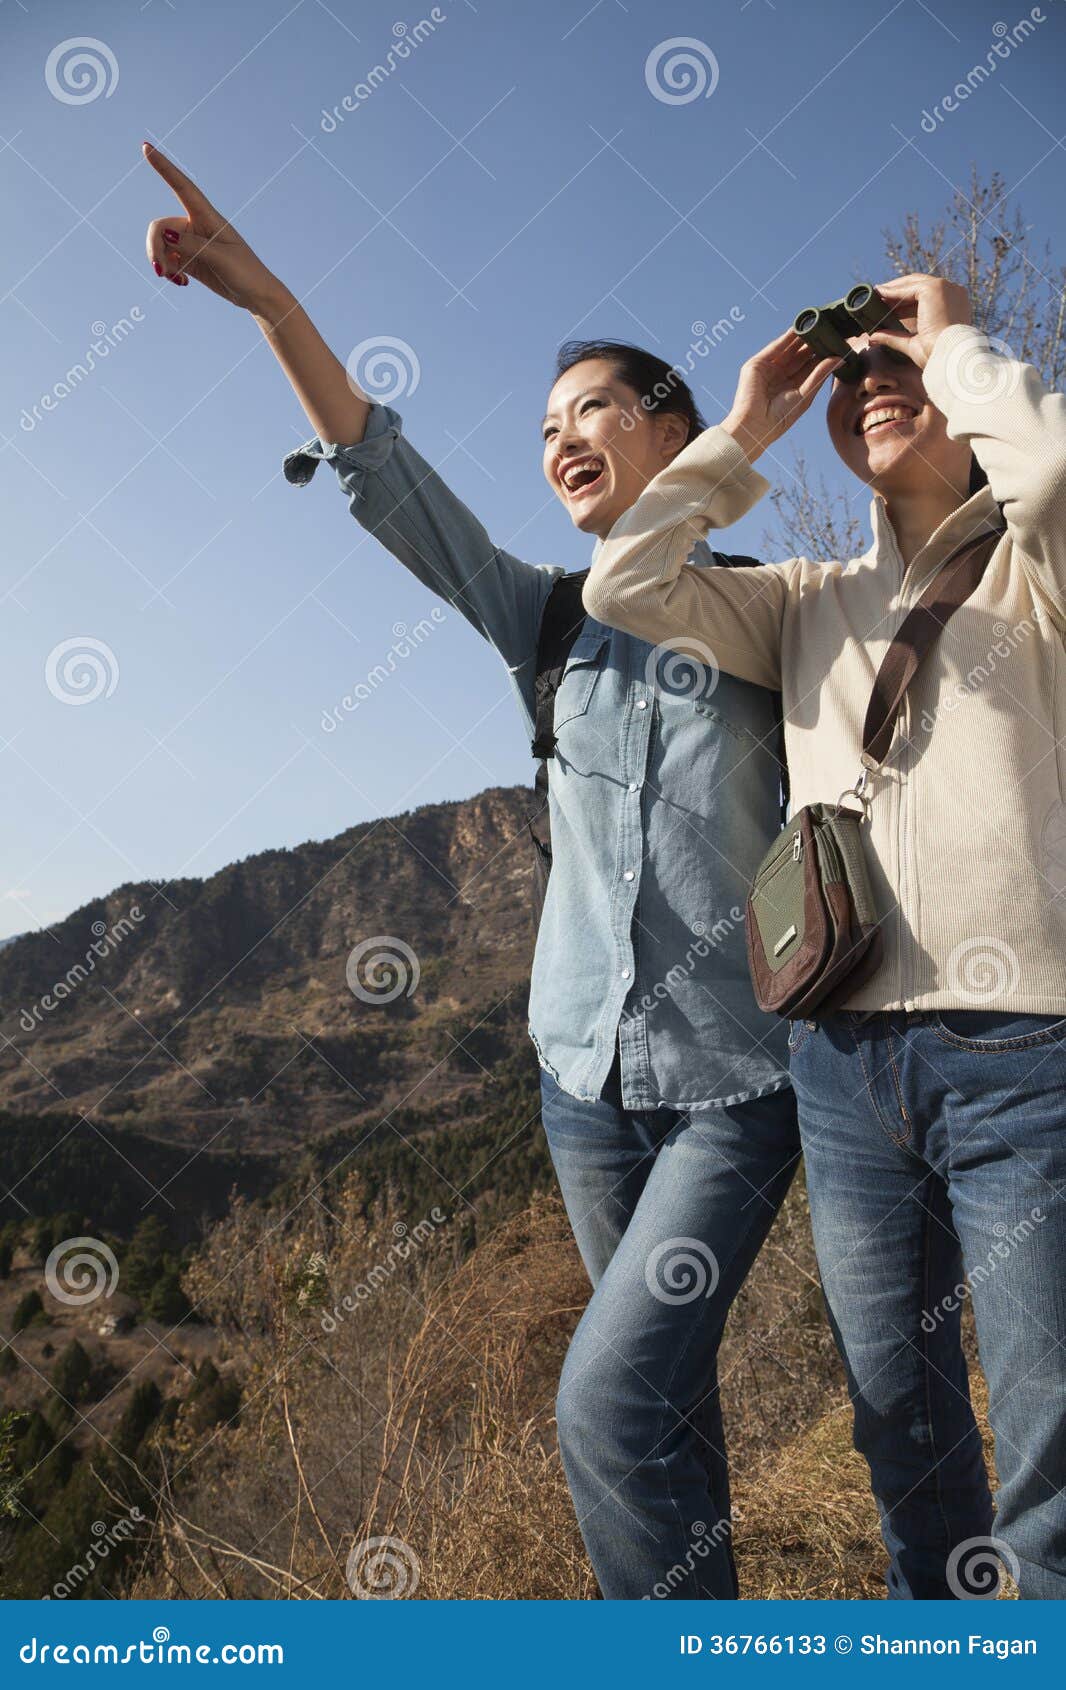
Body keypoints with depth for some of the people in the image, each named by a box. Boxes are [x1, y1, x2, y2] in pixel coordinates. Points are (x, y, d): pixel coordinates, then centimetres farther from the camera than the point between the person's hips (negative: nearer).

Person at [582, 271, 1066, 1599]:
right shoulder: (809, 601, 16)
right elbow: (625, 587, 4)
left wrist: (955, 338, 1)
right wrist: (743, 431, 10)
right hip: (846, 1056, 4)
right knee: (901, 1431, 17)